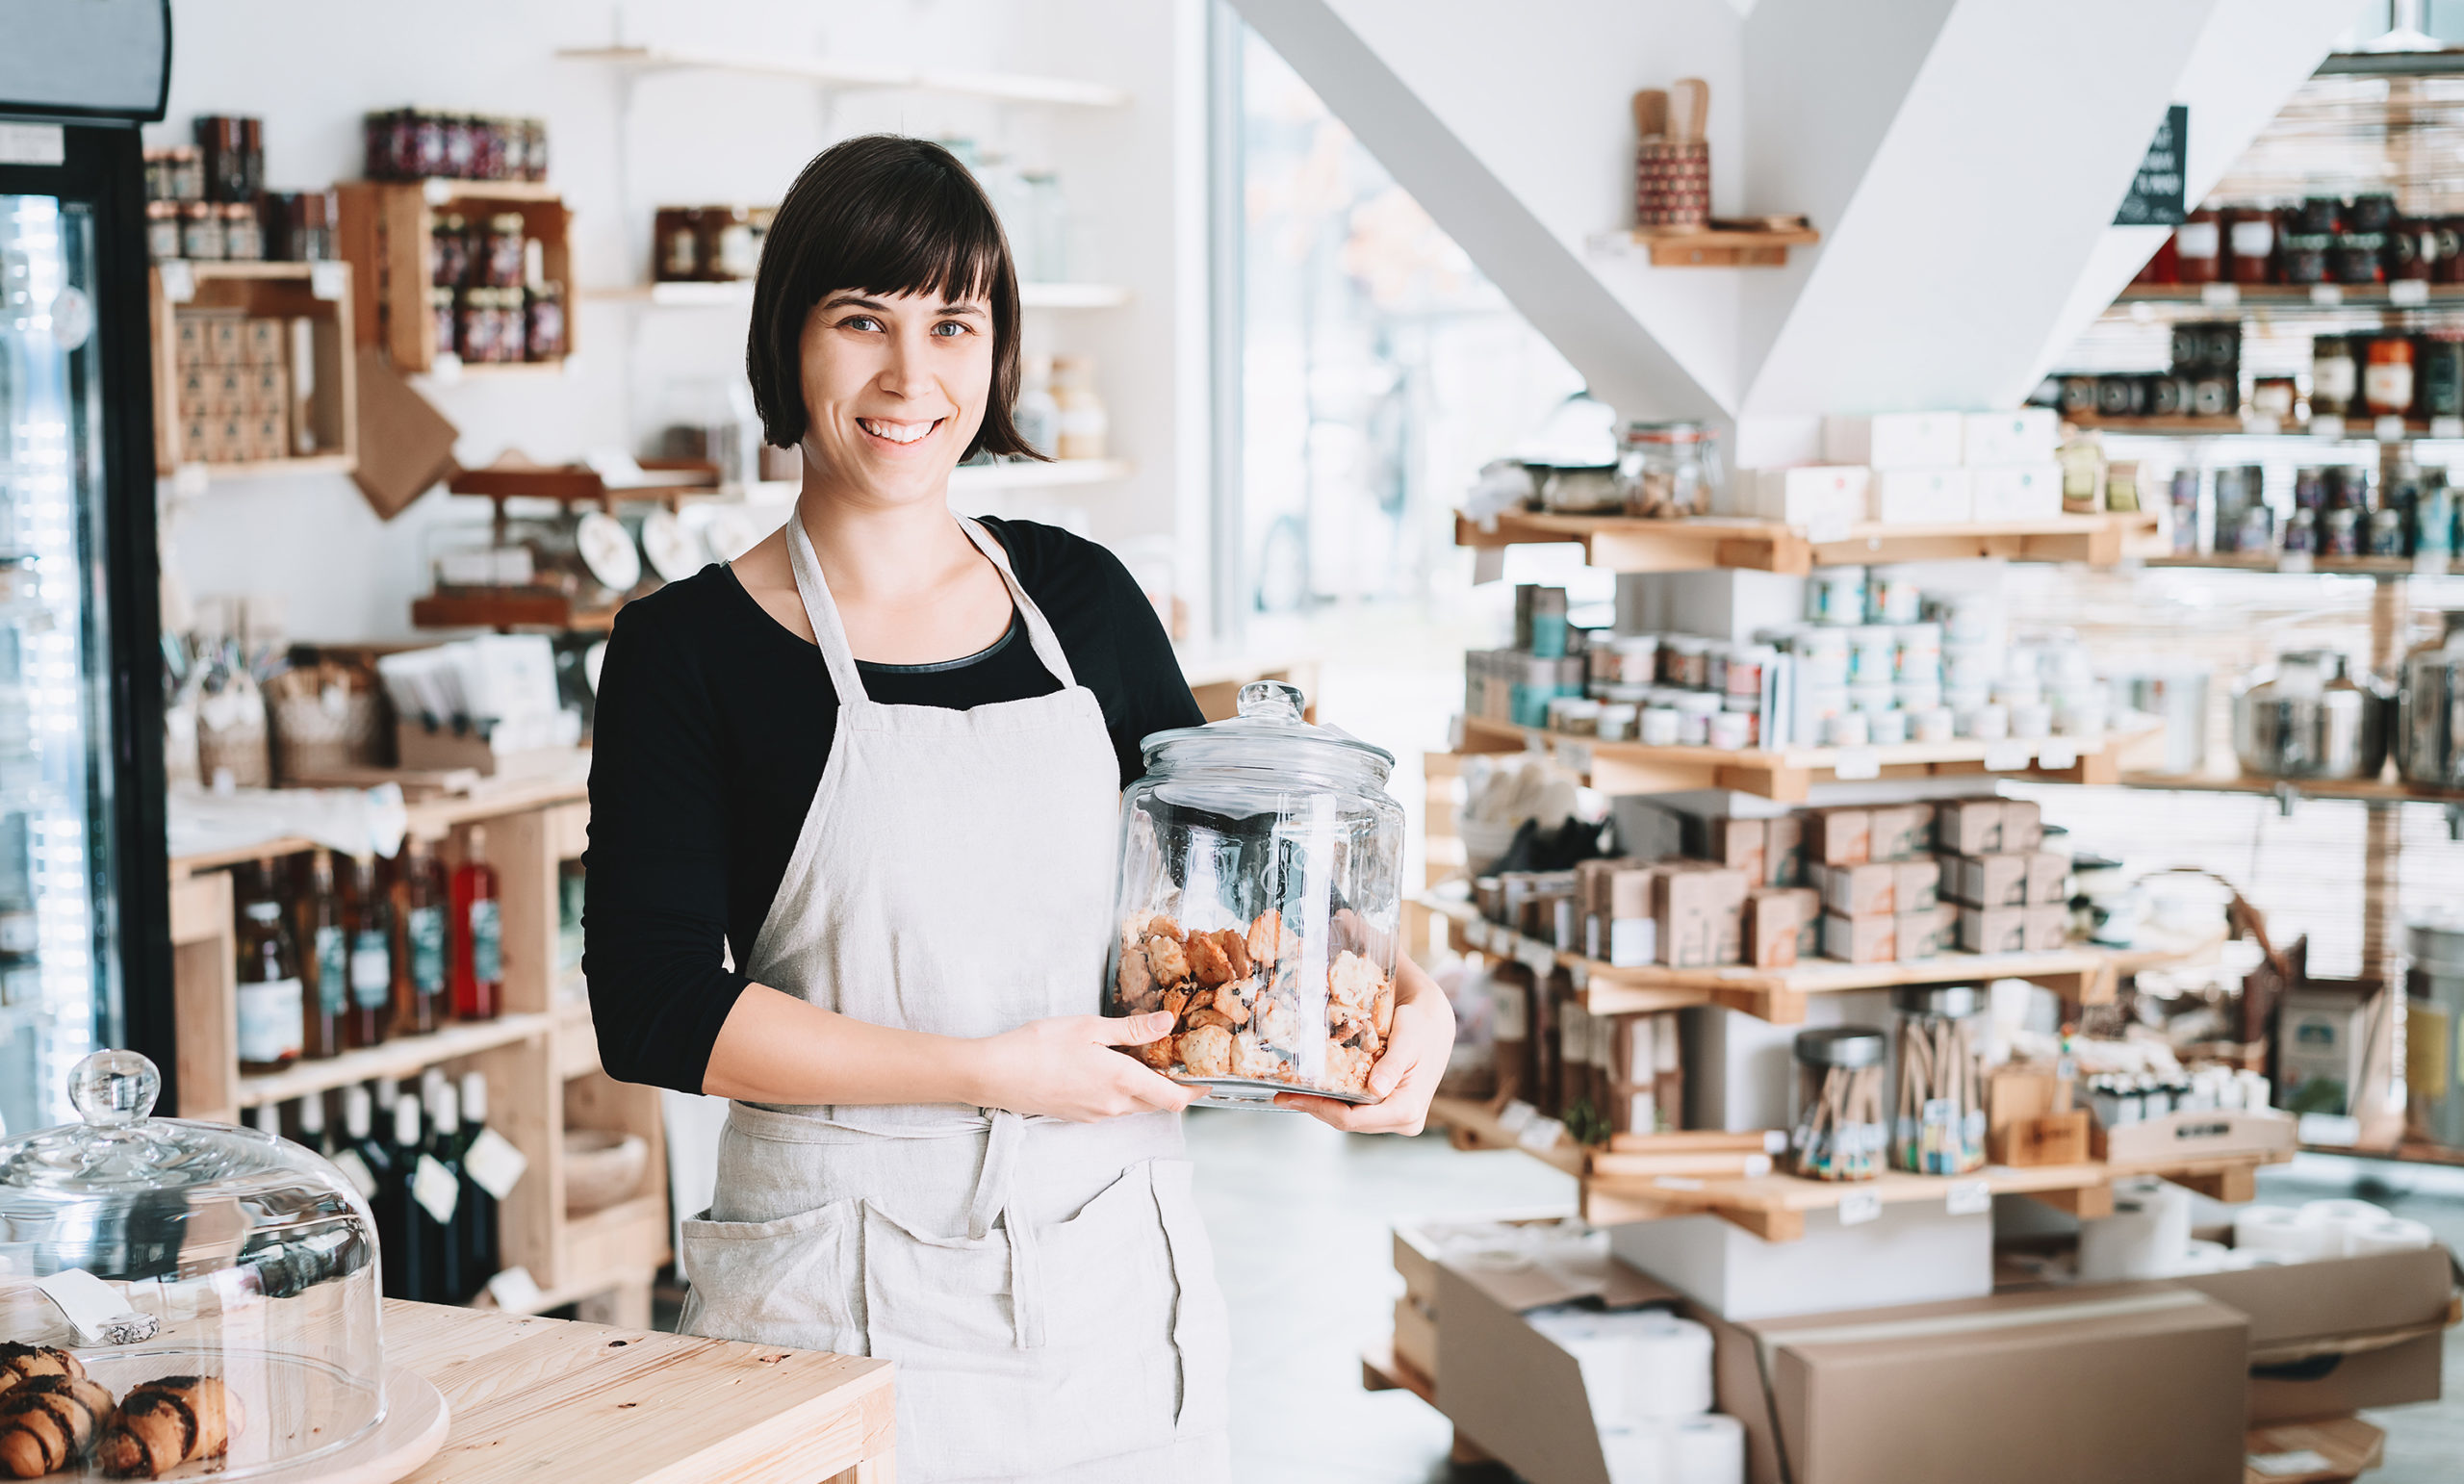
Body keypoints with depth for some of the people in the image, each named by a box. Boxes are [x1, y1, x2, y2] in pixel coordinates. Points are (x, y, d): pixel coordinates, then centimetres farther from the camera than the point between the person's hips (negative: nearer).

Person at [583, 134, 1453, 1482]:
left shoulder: (1079, 598, 6)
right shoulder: (687, 650, -6)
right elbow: (657, 1010, -12)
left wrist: (1399, 992, -2)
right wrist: (991, 1072, -16)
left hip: (1110, 1271, 4)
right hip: (847, 1303, -3)